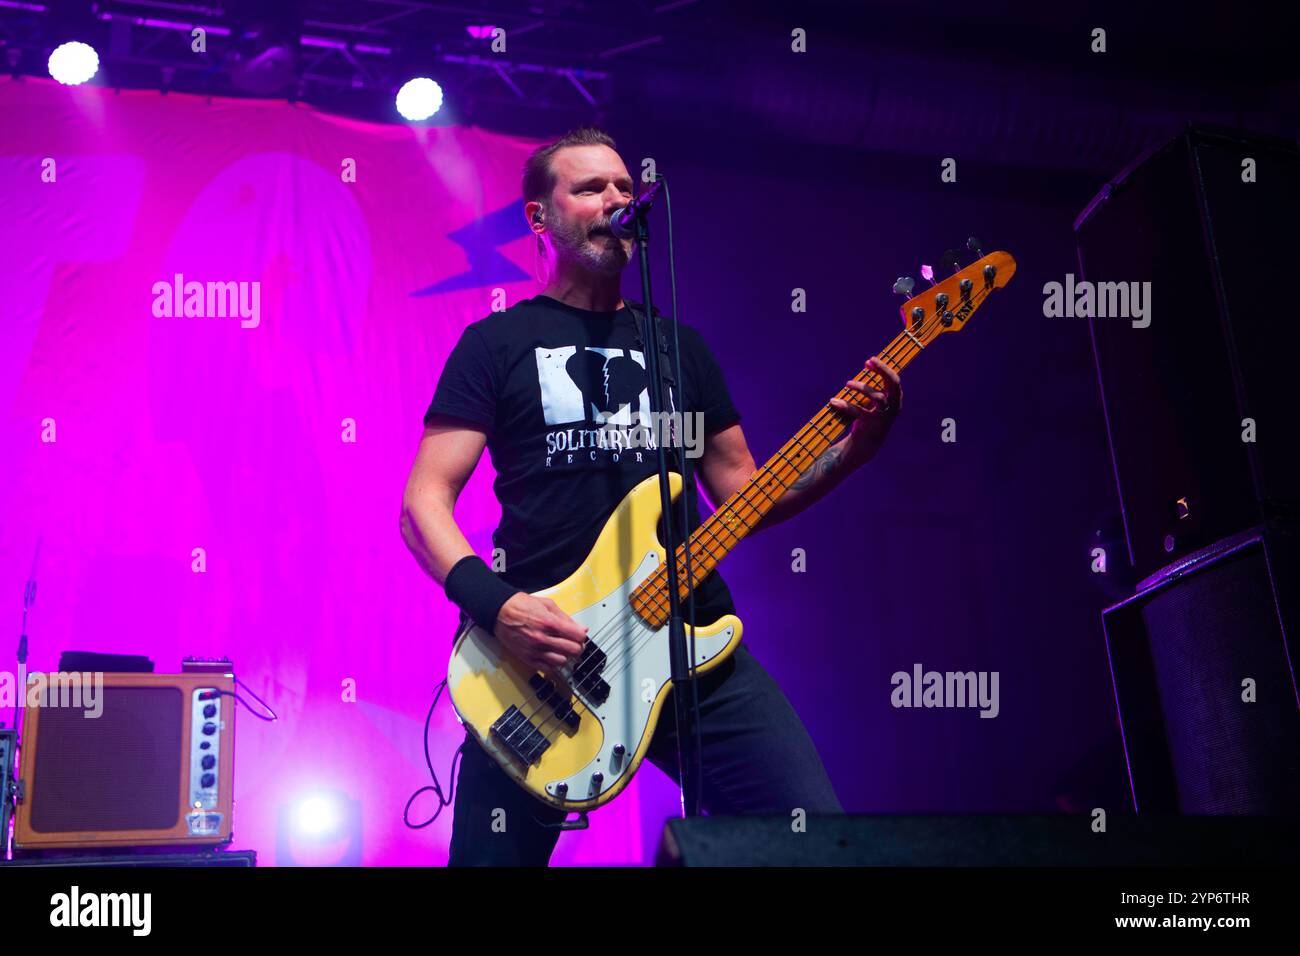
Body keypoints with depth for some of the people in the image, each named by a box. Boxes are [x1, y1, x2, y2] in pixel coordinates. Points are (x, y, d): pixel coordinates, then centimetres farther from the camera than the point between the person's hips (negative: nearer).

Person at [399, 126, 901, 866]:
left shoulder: (680, 345, 19)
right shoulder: (497, 344, 7)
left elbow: (741, 493, 17)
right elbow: (424, 500, 0)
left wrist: (857, 443, 2)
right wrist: (494, 605, -17)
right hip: (543, 648, -2)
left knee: (815, 834, -7)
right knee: (493, 852, 0)